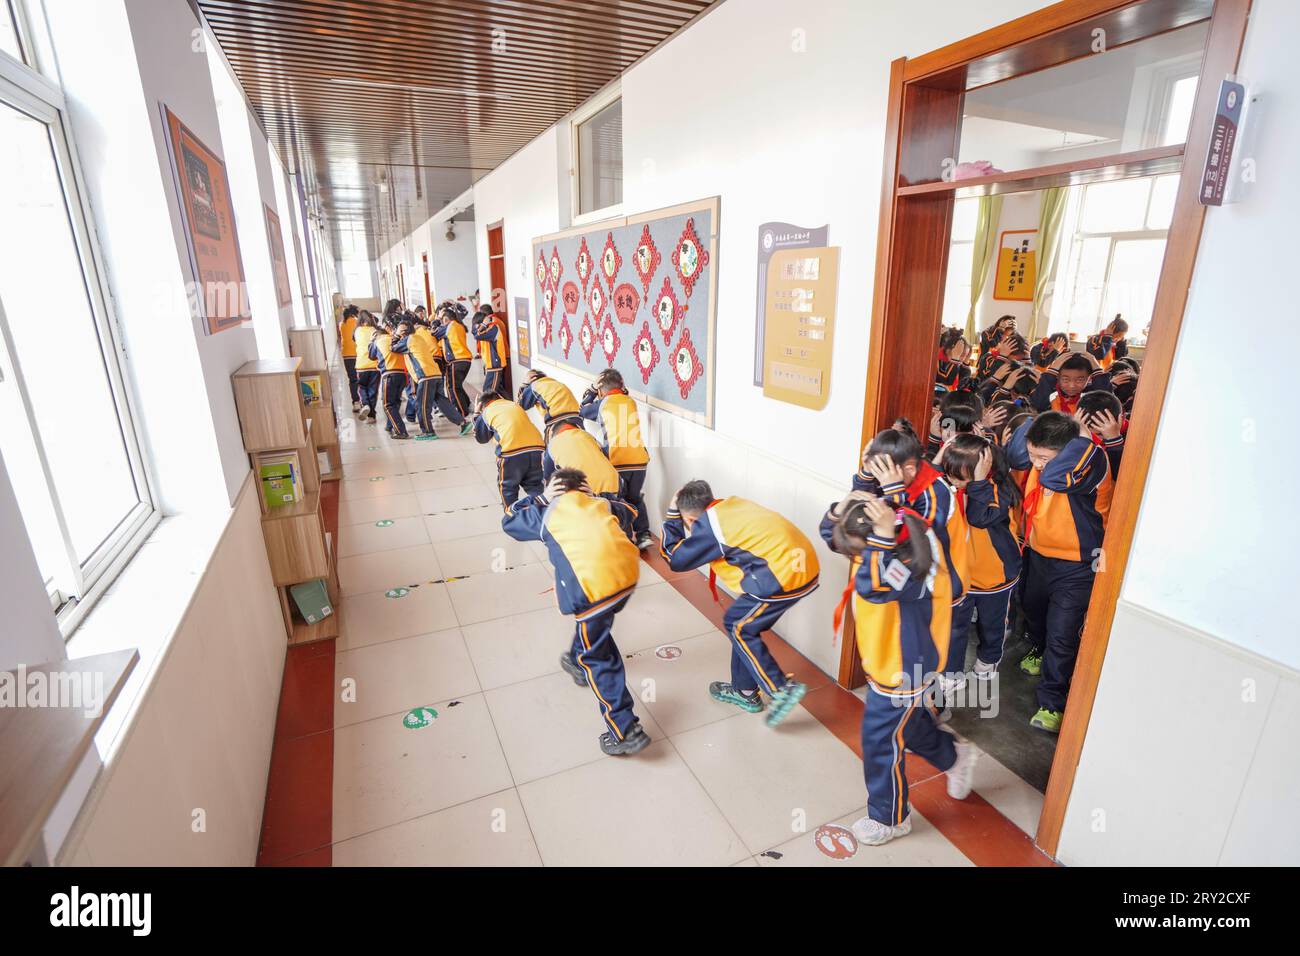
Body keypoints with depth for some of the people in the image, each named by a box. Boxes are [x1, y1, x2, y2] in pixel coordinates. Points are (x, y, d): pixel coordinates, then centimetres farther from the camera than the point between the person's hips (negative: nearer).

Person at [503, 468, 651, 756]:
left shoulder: (547, 513, 15)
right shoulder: (601, 503, 24)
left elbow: (509, 521, 32)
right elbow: (626, 511, 45)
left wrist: (540, 499, 29)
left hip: (594, 585, -6)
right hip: (629, 572, 6)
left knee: (598, 657, 7)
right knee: (593, 626, 35)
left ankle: (626, 731, 8)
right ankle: (578, 664, 59)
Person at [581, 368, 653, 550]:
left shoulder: (602, 404, 4)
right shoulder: (631, 402, 11)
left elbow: (583, 411, 22)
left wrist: (592, 390, 25)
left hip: (616, 462, -3)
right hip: (638, 460, 3)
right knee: (634, 498, 21)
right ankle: (643, 534, 11)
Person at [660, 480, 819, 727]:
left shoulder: (708, 525, -12)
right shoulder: (730, 504, 12)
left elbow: (675, 558, -2)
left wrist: (672, 515, 4)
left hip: (784, 575, -9)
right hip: (802, 565, 9)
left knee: (737, 626, 6)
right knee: (744, 625, 19)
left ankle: (782, 689, 7)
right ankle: (744, 691, 32)